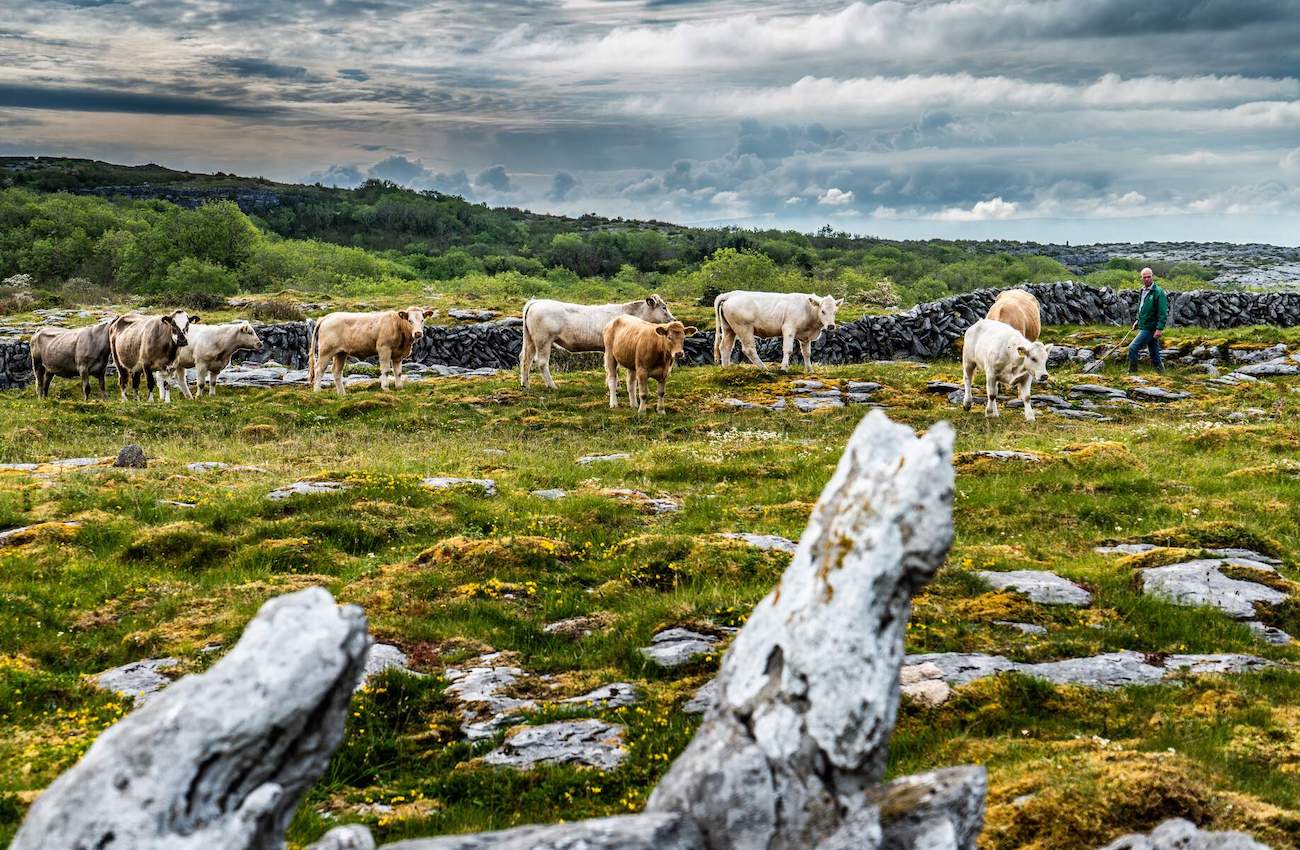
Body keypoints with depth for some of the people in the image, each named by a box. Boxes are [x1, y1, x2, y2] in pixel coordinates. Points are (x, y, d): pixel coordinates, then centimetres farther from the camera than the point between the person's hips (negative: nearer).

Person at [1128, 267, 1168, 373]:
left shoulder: (1158, 292, -15)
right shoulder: (1143, 291, 12)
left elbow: (1163, 312, -19)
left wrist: (1159, 329, -24)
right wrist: (1138, 321, 20)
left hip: (1150, 328, -9)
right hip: (1144, 327, 9)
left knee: (1132, 348, -11)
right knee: (1154, 353, 13)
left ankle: (1132, 371, -4)